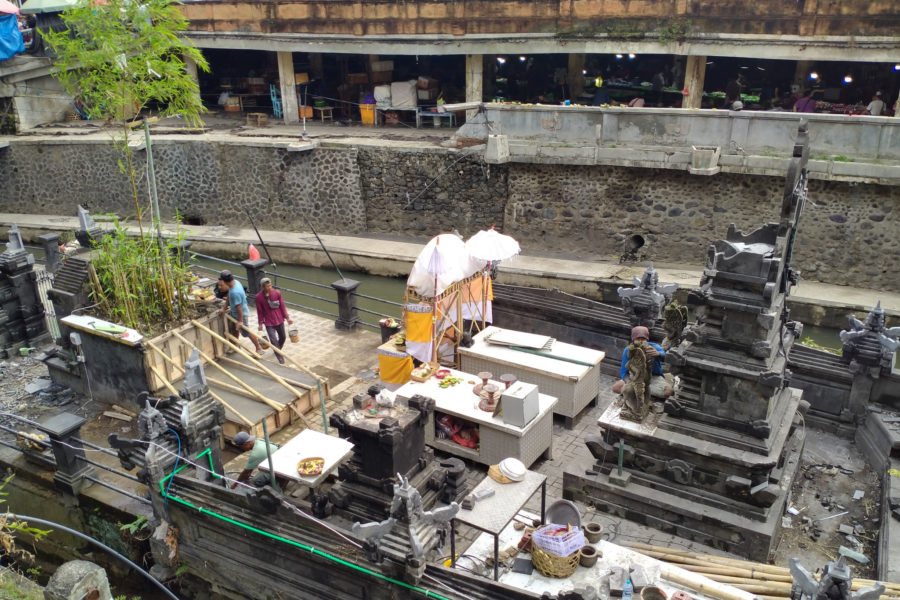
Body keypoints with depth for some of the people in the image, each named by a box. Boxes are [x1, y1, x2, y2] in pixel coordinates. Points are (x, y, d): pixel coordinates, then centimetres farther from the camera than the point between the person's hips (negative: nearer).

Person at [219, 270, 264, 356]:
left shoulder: (235, 292, -37)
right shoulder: (235, 282, -9)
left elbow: (239, 307, -29)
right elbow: (229, 296, 6)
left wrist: (240, 320, -21)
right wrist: (224, 308, 9)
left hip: (242, 314, -9)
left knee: (247, 333, 6)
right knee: (235, 330, 25)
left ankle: (259, 348, 22)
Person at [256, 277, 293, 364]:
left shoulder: (277, 293, -10)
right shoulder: (259, 297, -14)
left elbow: (282, 306, -2)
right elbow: (259, 311, -4)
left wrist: (287, 317, -2)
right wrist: (260, 323, 1)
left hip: (279, 320, 3)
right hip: (269, 322, -3)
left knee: (282, 338, 18)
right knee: (274, 341, -7)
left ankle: (279, 351, 48)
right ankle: (280, 358, 3)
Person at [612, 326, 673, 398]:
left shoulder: (654, 347, -21)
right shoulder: (628, 351, -14)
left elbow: (663, 354, -45)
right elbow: (624, 372, -9)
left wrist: (658, 354, -70)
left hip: (653, 377, 0)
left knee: (669, 391, -30)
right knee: (616, 387, -24)